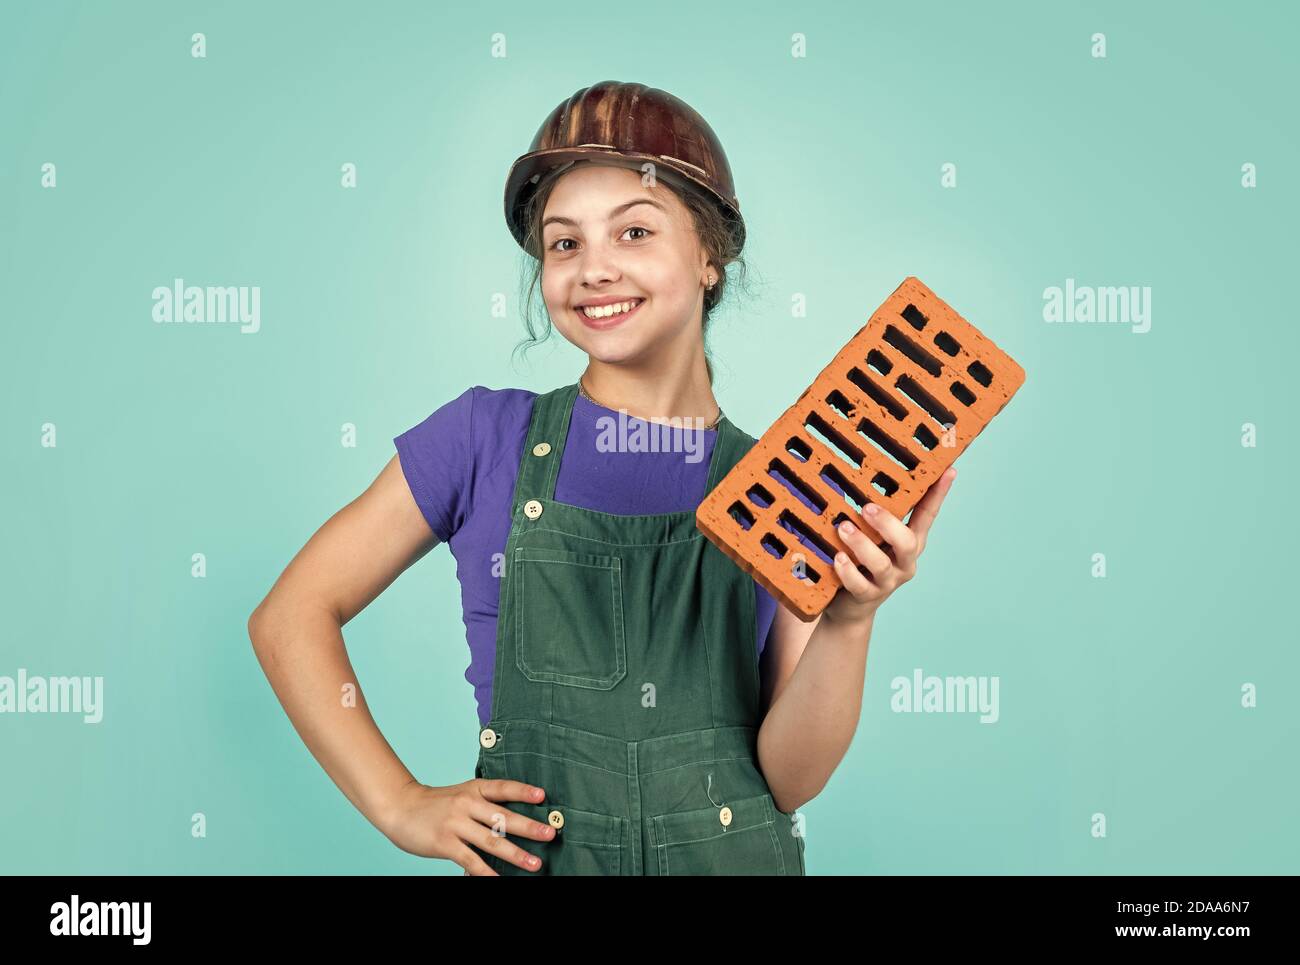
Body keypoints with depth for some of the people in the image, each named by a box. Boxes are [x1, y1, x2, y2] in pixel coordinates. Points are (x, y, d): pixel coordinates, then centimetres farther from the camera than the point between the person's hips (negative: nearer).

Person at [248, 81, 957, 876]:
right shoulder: (485, 438, -7)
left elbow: (789, 779, -8)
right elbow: (291, 616, -3)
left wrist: (847, 625, -23)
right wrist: (400, 804, -7)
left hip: (736, 855, 1)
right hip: (529, 856, 0)